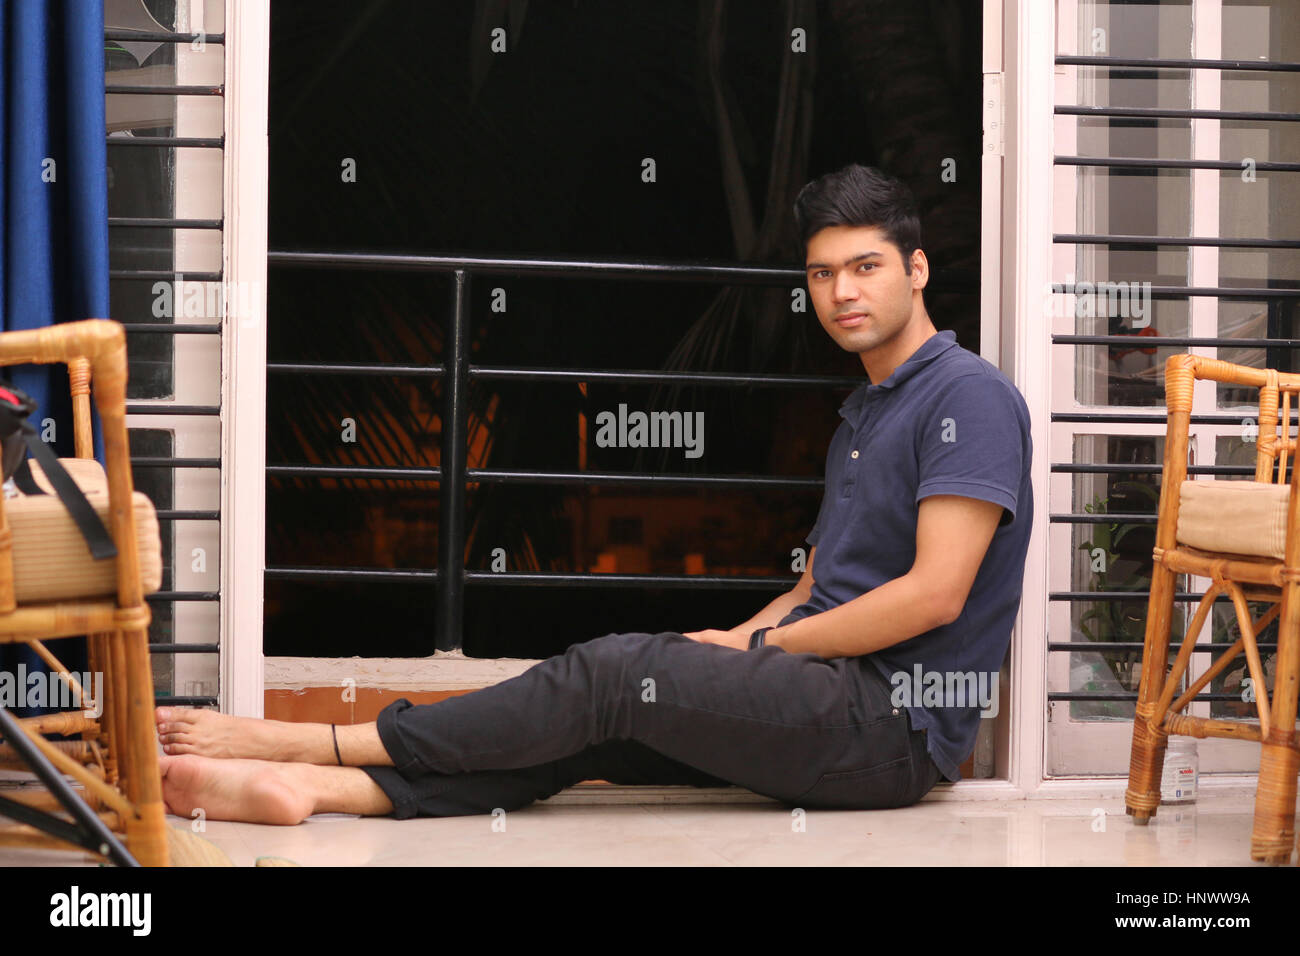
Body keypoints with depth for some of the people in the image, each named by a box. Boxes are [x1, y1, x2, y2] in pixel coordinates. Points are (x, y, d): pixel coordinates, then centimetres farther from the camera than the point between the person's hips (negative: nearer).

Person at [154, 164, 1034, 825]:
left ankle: (318, 745, -15)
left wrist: (755, 645, -9)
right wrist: (724, 647, 4)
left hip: (895, 723, -8)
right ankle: (314, 786, -26)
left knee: (612, 673, -19)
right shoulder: (861, 414, 24)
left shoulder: (970, 396, -7)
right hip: (824, 704, 8)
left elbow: (934, 593, -17)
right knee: (590, 728, -12)